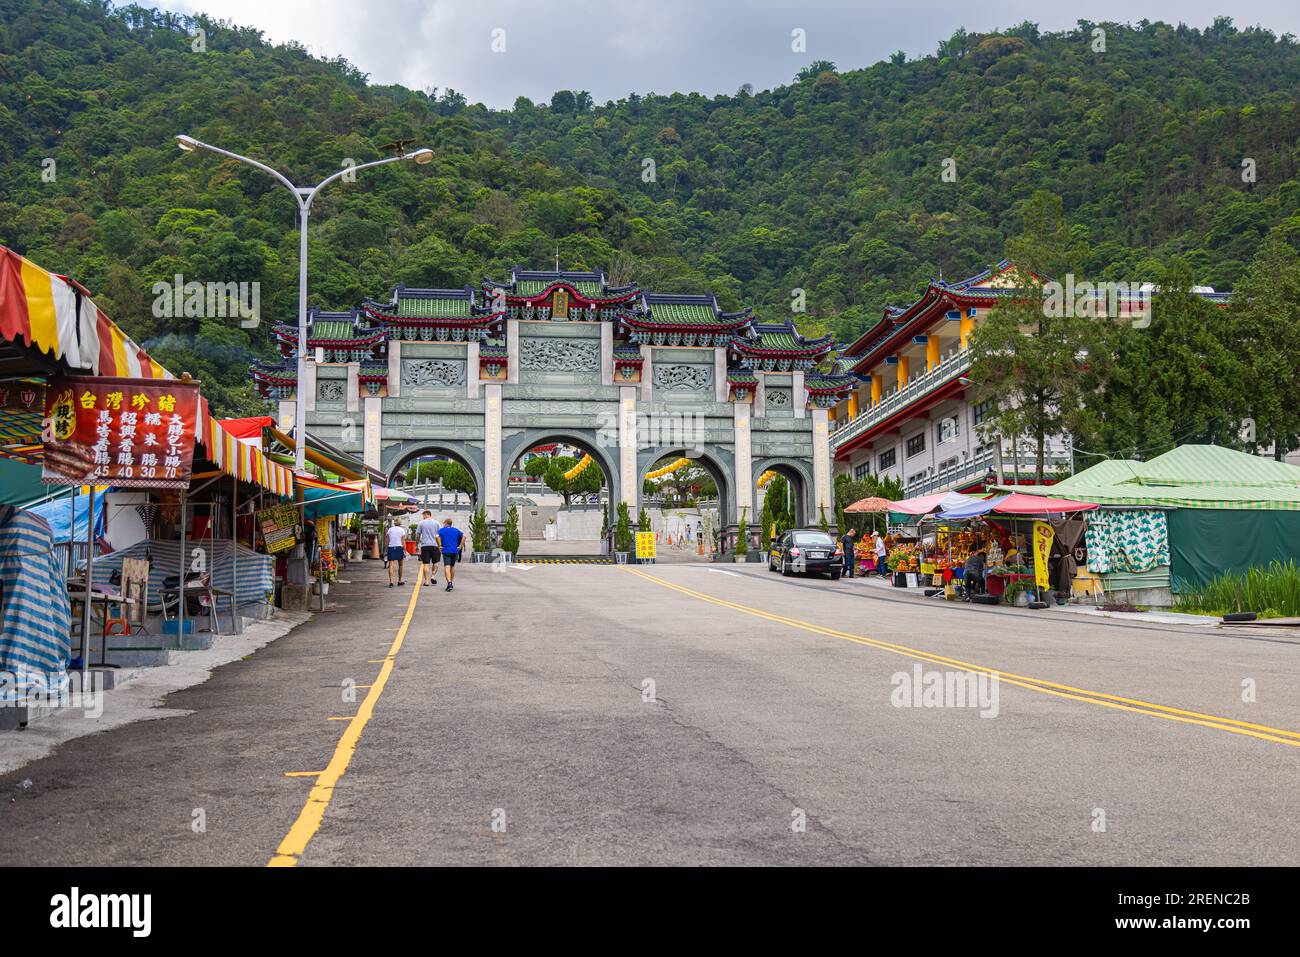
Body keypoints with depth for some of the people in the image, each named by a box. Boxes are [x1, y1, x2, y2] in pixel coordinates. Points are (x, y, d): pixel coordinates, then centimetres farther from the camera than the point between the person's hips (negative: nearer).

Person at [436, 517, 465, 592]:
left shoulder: (441, 530, 3)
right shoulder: (456, 530, 12)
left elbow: (437, 536, -16)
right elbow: (464, 536, 2)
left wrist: (439, 545, -6)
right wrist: (460, 545, 4)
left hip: (446, 551, -4)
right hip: (455, 551, 4)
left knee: (447, 567, -10)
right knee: (452, 566, 19)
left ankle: (449, 583, -27)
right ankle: (451, 582, 26)